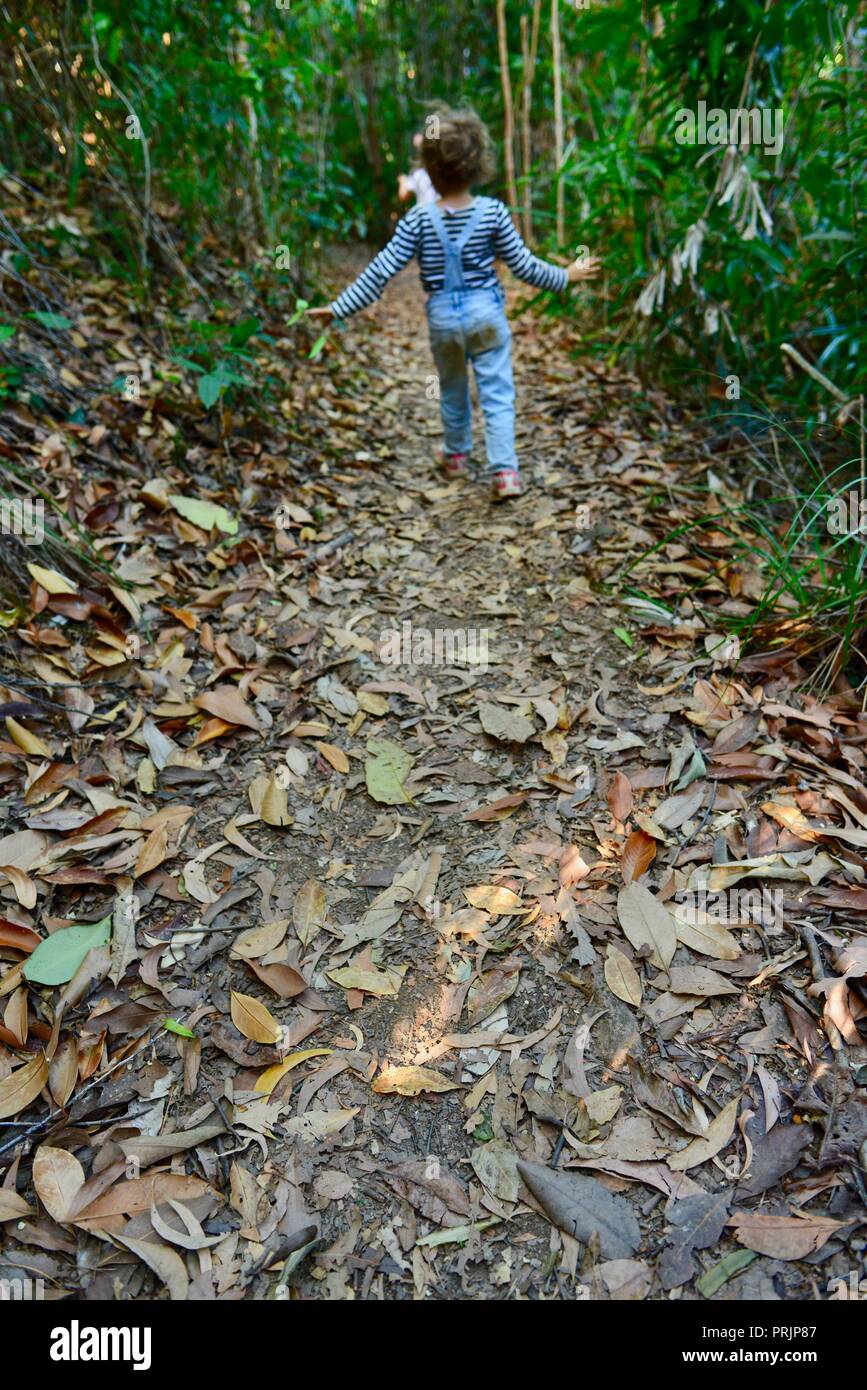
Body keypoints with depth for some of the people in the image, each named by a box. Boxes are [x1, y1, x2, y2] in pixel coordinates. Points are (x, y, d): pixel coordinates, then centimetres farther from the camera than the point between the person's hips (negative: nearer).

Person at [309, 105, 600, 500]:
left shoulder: (419, 218, -10)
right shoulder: (493, 212, -8)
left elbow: (382, 271, -12)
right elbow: (522, 265, -3)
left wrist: (341, 307, -6)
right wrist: (565, 276, 12)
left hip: (443, 316, 1)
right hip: (486, 311, -1)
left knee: (452, 389, 20)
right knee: (497, 393, 2)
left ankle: (456, 456, 36)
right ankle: (505, 471, -6)